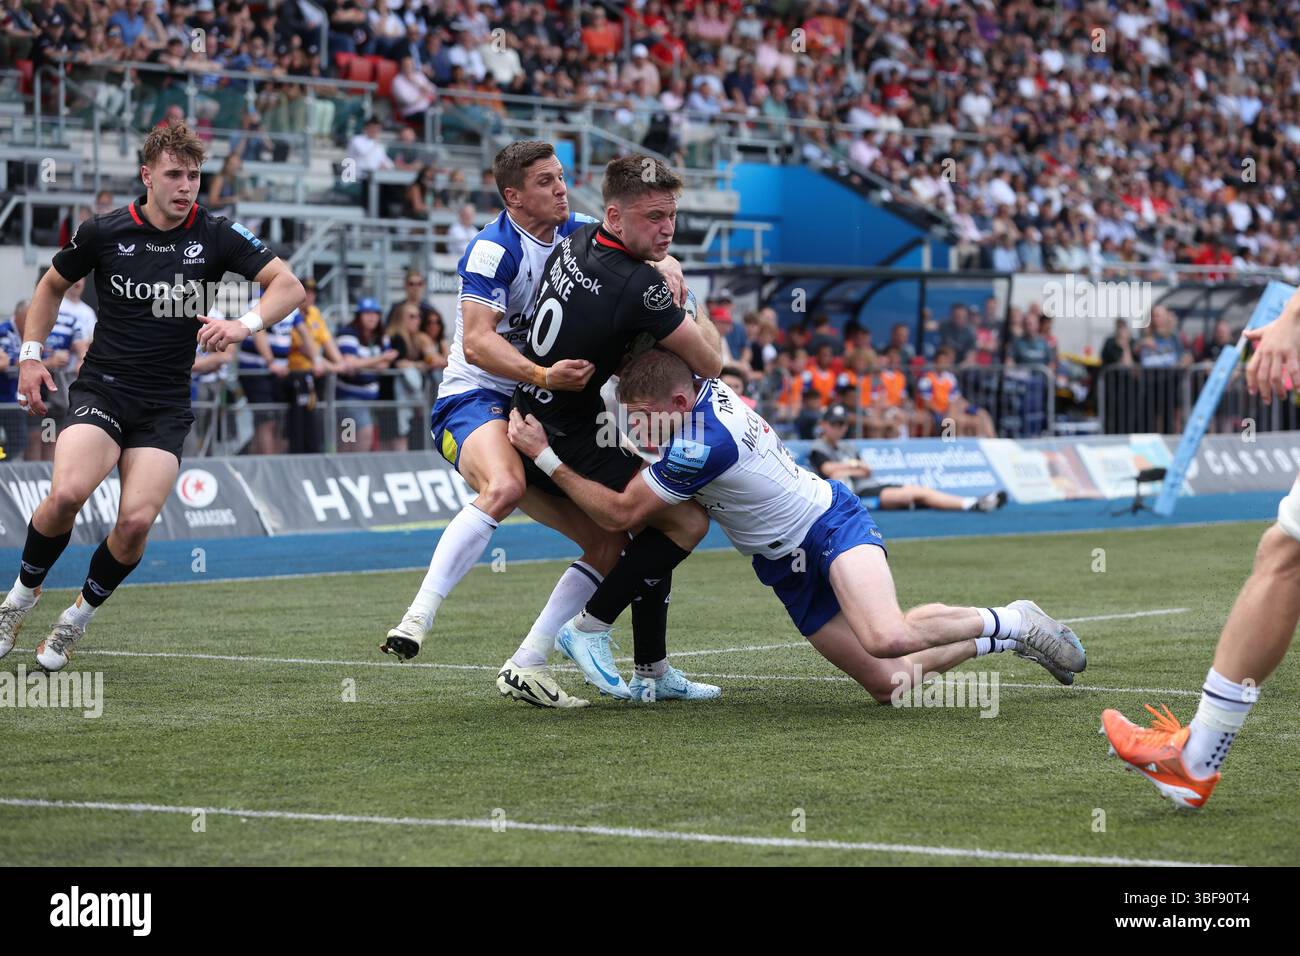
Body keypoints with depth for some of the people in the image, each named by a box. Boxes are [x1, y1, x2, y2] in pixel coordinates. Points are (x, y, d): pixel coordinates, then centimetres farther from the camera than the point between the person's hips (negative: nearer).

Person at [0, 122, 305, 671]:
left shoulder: (216, 236, -2)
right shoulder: (104, 232, 0)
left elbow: (289, 286, -5)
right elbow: (53, 285, 18)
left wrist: (244, 325, -23)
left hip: (166, 408, 1)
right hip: (102, 389, -1)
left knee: (136, 520, -19)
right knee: (67, 493, -27)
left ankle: (75, 621, 7)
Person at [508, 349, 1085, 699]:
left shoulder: (701, 444, -29)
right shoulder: (704, 389, -5)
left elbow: (621, 514, -22)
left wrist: (544, 456, -20)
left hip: (832, 527, -9)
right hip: (794, 569, 9)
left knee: (886, 639, -34)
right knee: (887, 683, 0)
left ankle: (1009, 622, -9)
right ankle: (999, 638, 20)